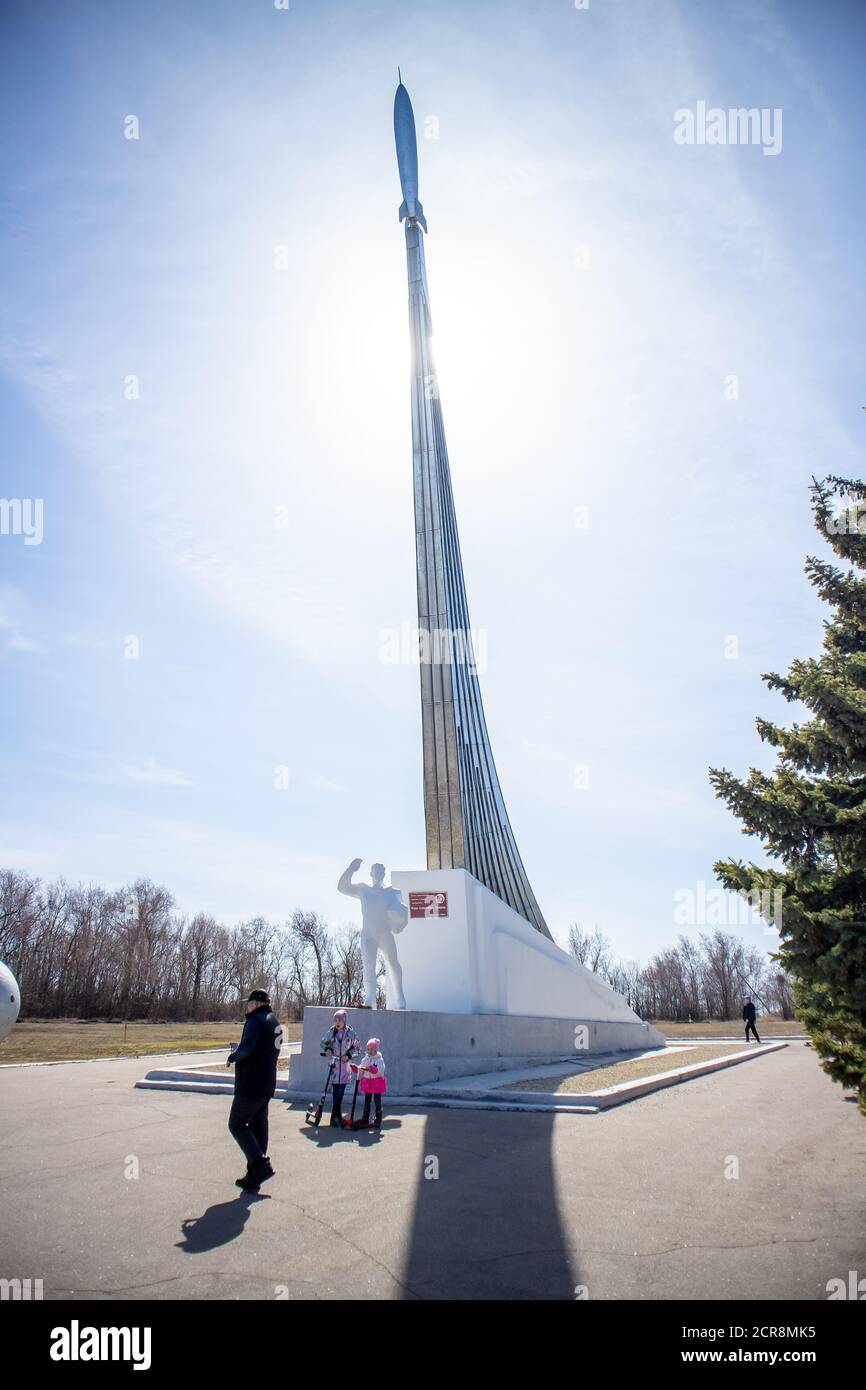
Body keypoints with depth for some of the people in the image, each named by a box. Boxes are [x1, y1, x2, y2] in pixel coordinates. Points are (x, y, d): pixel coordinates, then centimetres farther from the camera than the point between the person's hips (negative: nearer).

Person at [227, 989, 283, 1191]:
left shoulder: (256, 1021, -15)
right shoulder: (275, 1022, 15)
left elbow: (246, 1047, -28)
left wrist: (233, 1057, -8)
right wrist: (240, 1050, 16)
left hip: (250, 1086, -9)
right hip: (267, 1086, 9)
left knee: (237, 1125, 1)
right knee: (258, 1127, 13)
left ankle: (261, 1164, -10)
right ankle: (253, 1178, 17)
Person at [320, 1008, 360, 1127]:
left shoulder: (350, 1033, -4)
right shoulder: (331, 1032, -1)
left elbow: (357, 1047, 6)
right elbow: (323, 1043, 14)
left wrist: (348, 1055, -7)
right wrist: (327, 1050, -5)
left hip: (345, 1063, 0)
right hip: (333, 1062, 0)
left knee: (340, 1092, 0)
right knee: (335, 1090, -3)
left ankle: (336, 1116, 10)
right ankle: (337, 1116, 7)